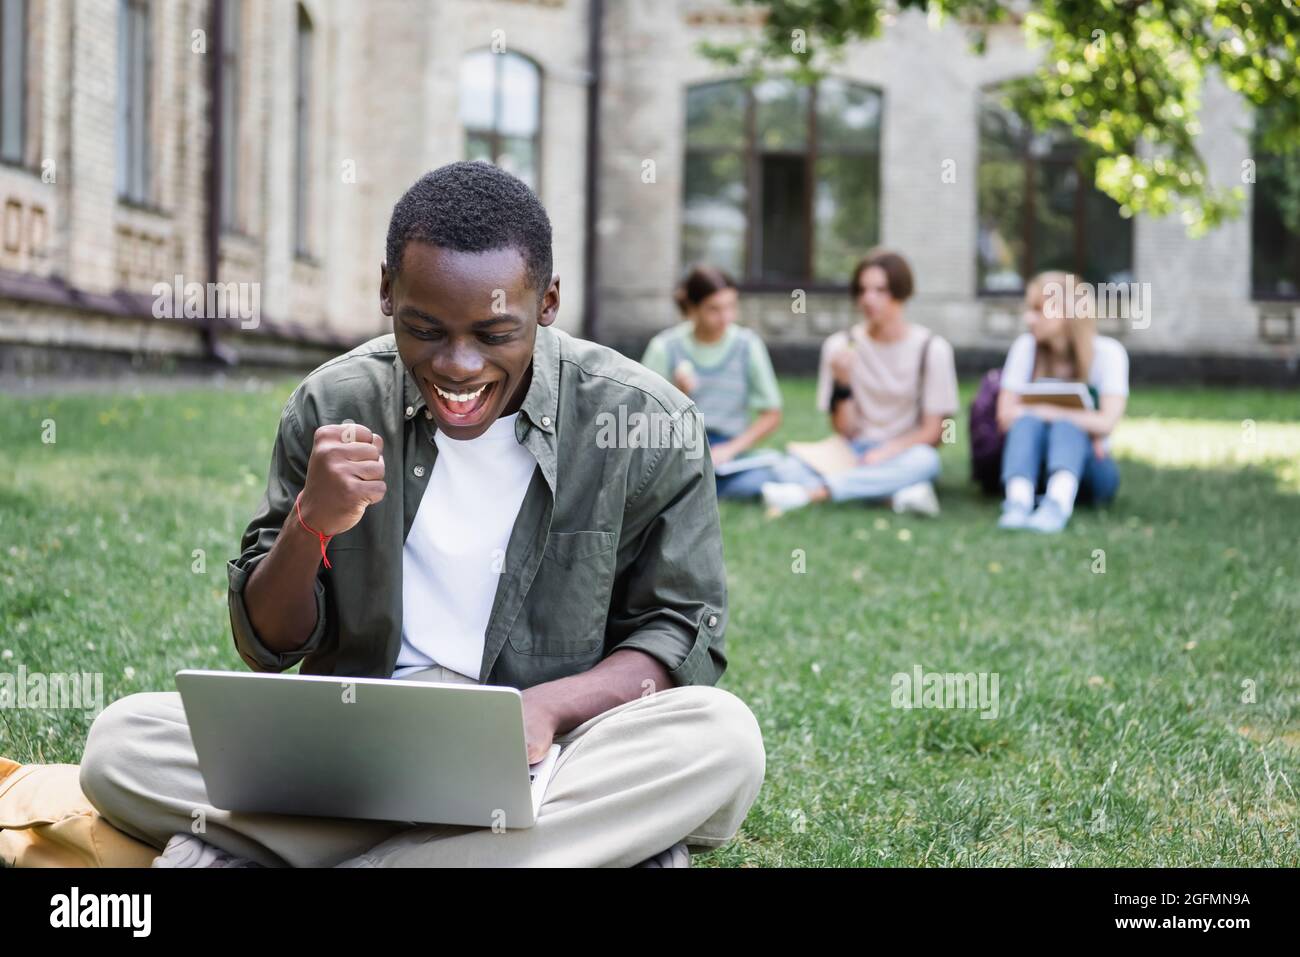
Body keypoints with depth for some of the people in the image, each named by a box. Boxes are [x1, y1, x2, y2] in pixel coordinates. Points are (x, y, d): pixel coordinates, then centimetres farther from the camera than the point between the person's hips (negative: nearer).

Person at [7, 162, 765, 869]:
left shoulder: (648, 422, -4)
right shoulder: (335, 406, 0)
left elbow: (686, 633, 0)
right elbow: (268, 647, 5)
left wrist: (551, 705, -20)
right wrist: (309, 525, -17)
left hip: (547, 759, -1)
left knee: (722, 737, -32)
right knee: (123, 739, -21)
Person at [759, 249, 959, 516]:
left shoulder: (931, 349, -1)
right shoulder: (840, 346, 3)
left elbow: (932, 432, -3)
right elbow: (845, 431, 1)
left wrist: (887, 451, -19)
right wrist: (842, 382, -15)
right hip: (854, 456, 1)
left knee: (925, 460, -38)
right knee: (788, 469, -28)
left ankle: (812, 492, -41)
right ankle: (897, 496, -43)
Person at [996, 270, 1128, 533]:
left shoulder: (1107, 352, -6)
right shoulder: (1026, 346, 0)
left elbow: (1106, 423, -19)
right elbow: (1006, 415, -9)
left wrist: (1042, 411, -18)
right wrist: (1084, 423, -15)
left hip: (1088, 466, -2)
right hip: (1035, 467, 2)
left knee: (1067, 426, -31)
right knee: (1027, 422, -28)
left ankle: (1057, 505, -60)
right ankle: (1018, 502, -55)